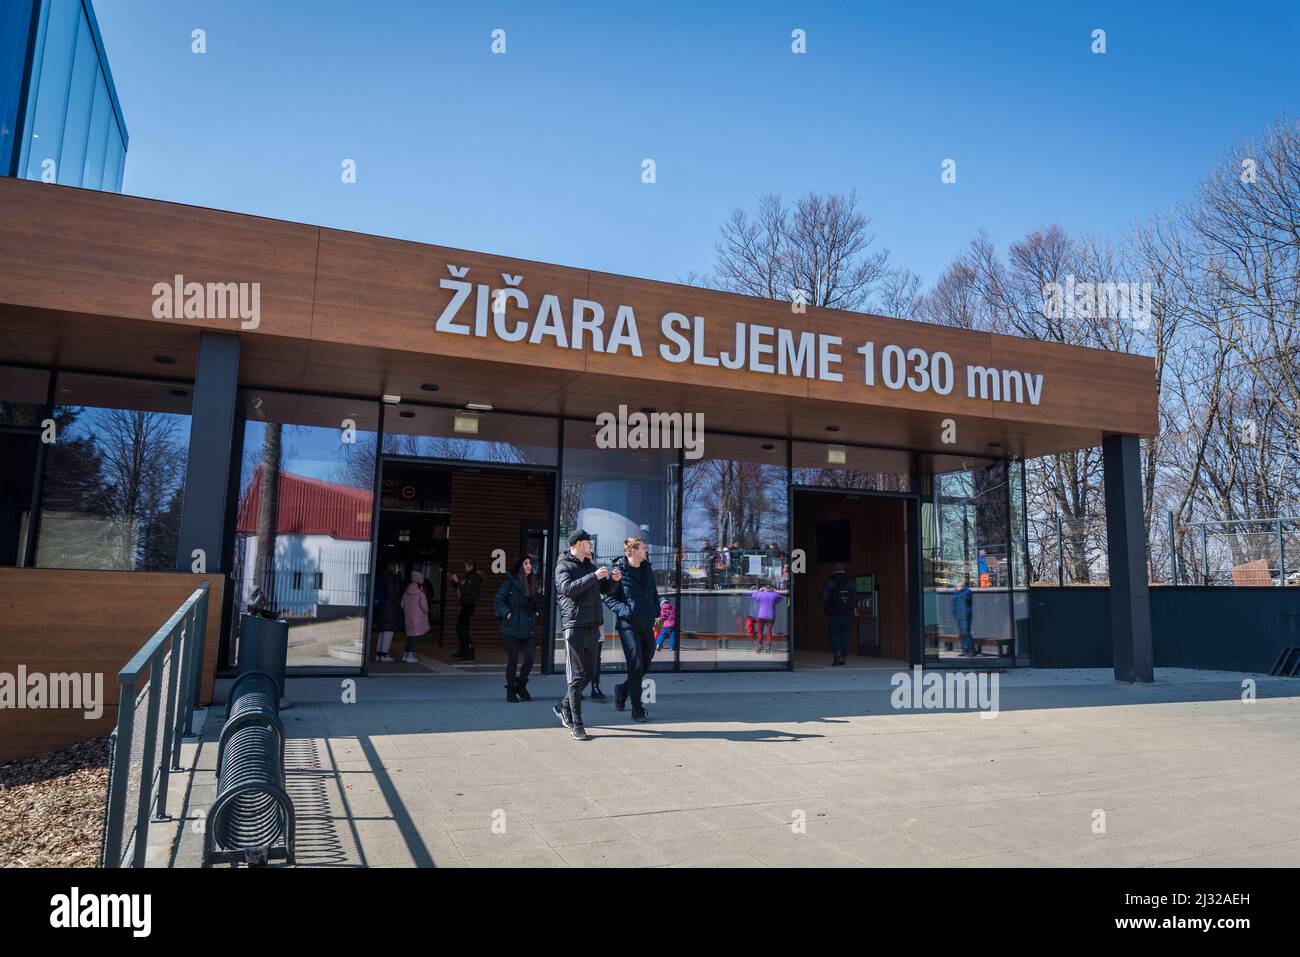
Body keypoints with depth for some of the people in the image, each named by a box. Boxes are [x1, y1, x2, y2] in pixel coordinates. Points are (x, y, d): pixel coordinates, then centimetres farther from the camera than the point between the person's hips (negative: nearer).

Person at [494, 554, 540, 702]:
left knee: (530, 659, -3)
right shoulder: (510, 582, -5)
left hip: (528, 629, 5)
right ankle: (511, 691, 16)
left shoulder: (533, 583, 12)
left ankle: (521, 685, 21)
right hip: (512, 627, -5)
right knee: (512, 660, 2)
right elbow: (498, 601, -7)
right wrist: (507, 613, -15)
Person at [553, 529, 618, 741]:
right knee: (576, 676, -6)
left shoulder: (590, 566, 20)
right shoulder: (564, 567, -2)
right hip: (574, 626, -8)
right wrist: (594, 576, -21)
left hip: (593, 626, 8)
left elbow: (604, 589, 27)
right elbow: (569, 588, -20)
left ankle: (563, 707, 30)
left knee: (588, 674, 12)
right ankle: (576, 725, -3)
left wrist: (611, 578, 7)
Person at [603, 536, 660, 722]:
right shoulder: (620, 572, -11)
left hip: (647, 625, 7)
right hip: (628, 625, -7)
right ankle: (637, 709, 4)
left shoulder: (647, 569, 9)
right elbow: (608, 597, -9)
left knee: (646, 664, 14)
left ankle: (623, 689, 38)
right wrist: (624, 610, -22)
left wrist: (657, 613, 8)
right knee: (636, 666, -6)